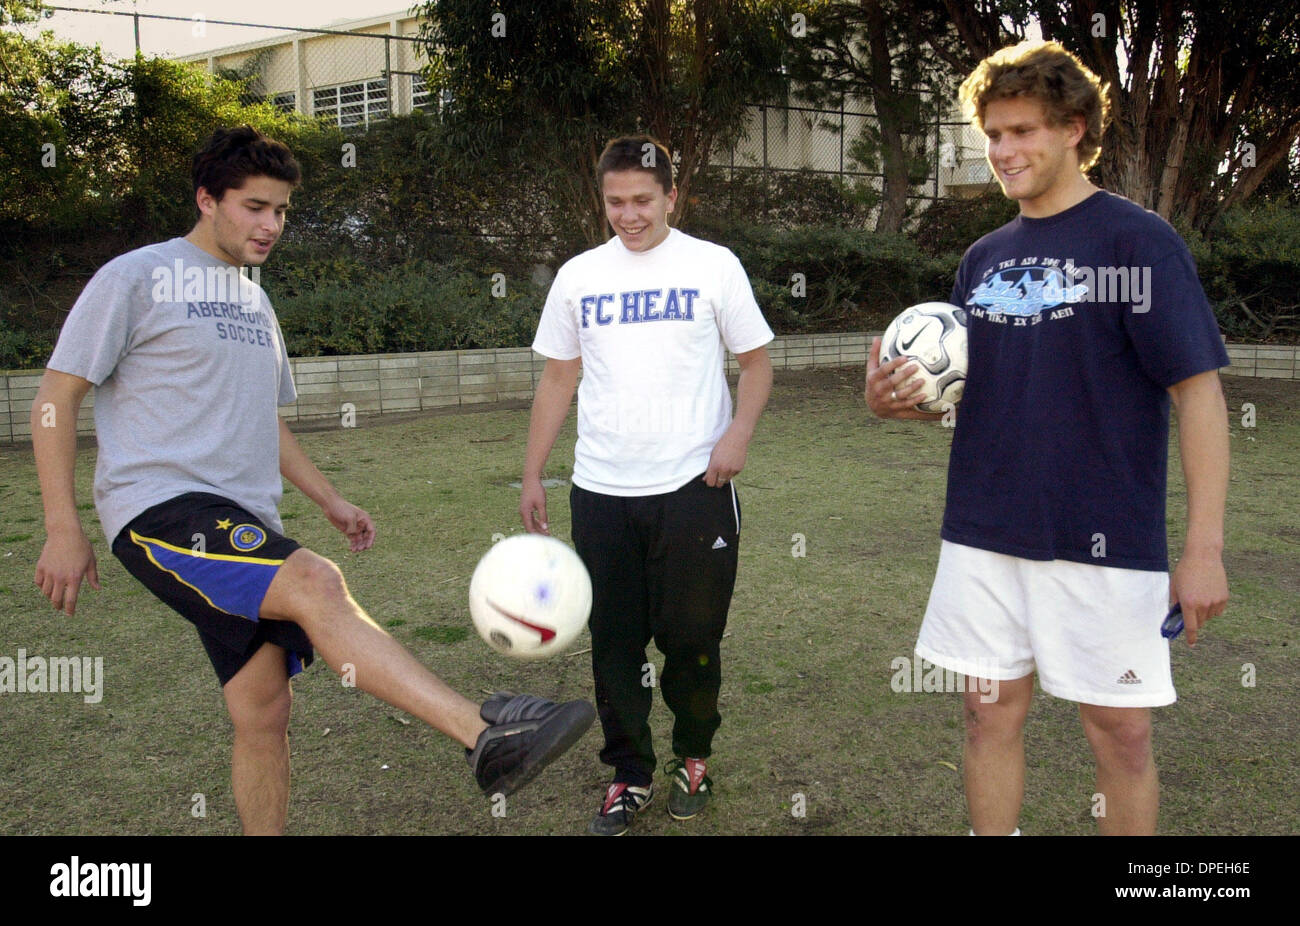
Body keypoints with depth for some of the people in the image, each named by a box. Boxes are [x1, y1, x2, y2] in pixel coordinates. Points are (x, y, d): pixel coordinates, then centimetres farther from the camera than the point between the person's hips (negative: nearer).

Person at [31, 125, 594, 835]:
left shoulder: (255, 302, 23)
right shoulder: (136, 277, 0)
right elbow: (56, 397, -2)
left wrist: (329, 500, 22)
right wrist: (62, 530, -8)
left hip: (242, 527, 8)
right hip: (160, 505, -8)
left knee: (262, 712, 1)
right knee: (315, 583, -31)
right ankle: (486, 735, -42)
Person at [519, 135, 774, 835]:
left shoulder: (713, 265, 1)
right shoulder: (578, 277, 8)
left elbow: (756, 360, 5)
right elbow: (558, 378, 13)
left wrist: (739, 431, -14)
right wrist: (531, 475, 10)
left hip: (694, 487, -2)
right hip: (600, 492, 3)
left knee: (691, 638, 6)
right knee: (613, 644, 7)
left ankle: (693, 757, 30)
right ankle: (629, 774, 24)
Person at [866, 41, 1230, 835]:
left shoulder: (1139, 240, -7)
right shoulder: (985, 256, 10)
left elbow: (1198, 388, -10)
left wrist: (1205, 547, -16)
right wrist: (896, 400, -6)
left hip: (1106, 539, -5)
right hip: (985, 533, 5)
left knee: (1121, 730, 5)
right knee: (993, 712, 12)